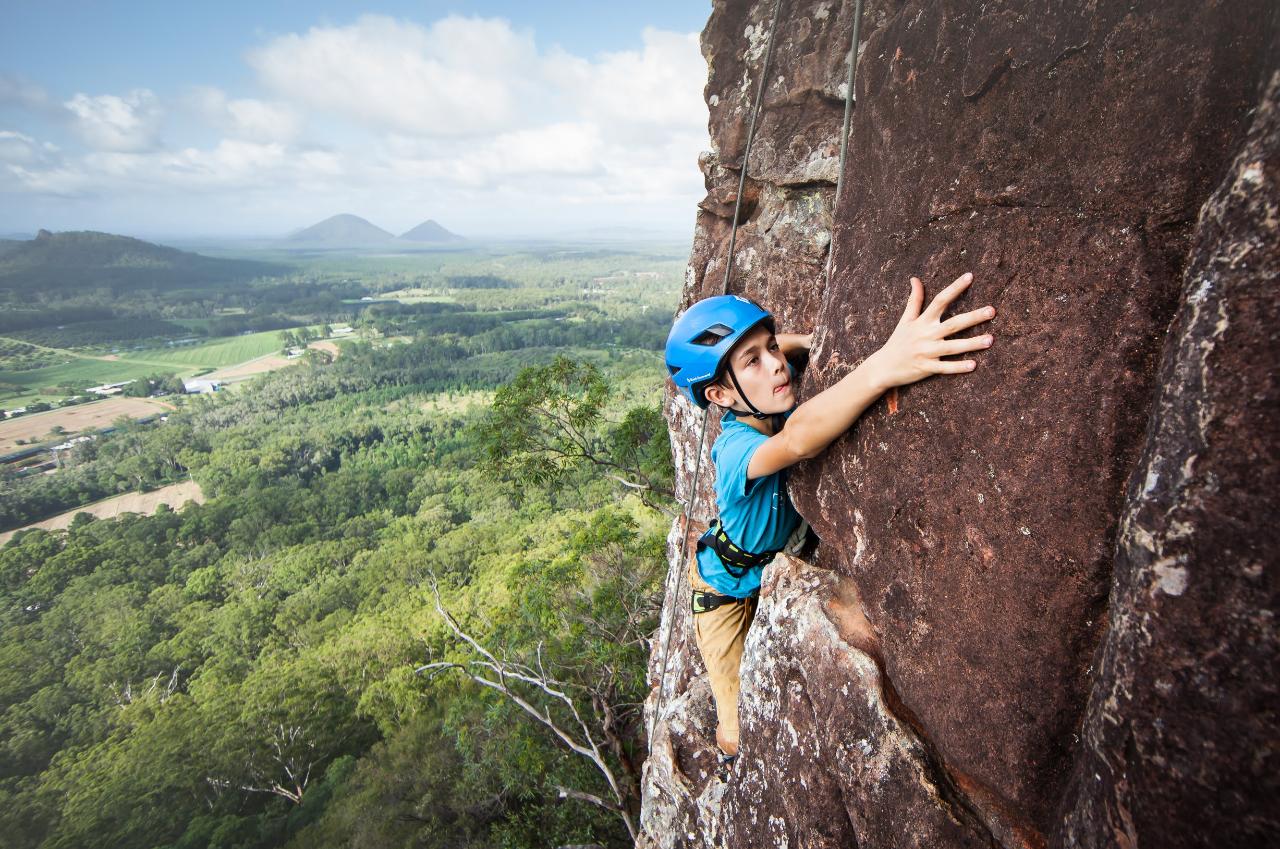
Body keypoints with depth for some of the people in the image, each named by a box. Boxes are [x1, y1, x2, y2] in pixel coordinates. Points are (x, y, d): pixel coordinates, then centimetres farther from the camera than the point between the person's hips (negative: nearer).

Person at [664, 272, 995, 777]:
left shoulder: (775, 409, -22)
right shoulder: (733, 449, -42)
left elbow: (778, 345, -2)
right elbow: (797, 441, -66)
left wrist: (817, 342, -24)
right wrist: (886, 364, -80)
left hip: (780, 570, 5)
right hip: (730, 594, -5)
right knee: (742, 731, 12)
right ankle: (731, 768, 47)